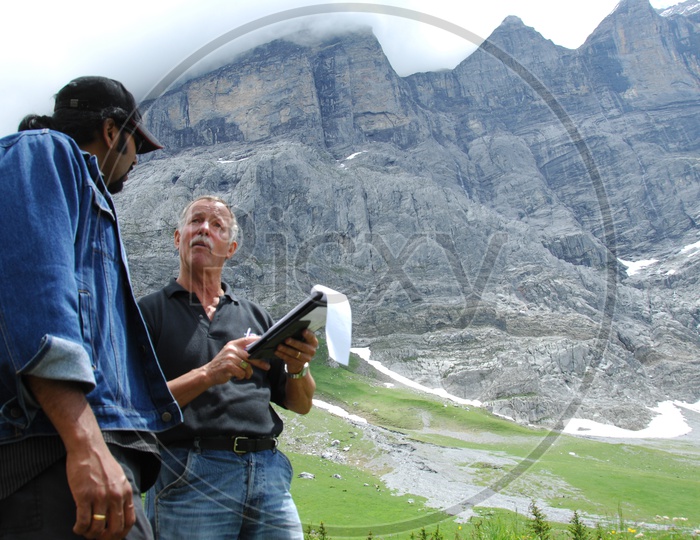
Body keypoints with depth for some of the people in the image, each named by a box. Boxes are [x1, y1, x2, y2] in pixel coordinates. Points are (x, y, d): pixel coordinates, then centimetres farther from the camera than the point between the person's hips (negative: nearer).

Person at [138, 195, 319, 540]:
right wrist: (208, 374, -19)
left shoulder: (255, 316, 16)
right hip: (190, 479, -3)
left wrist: (299, 368, -5)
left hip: (269, 473, 4)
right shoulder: (149, 311, 5)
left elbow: (300, 405, 16)